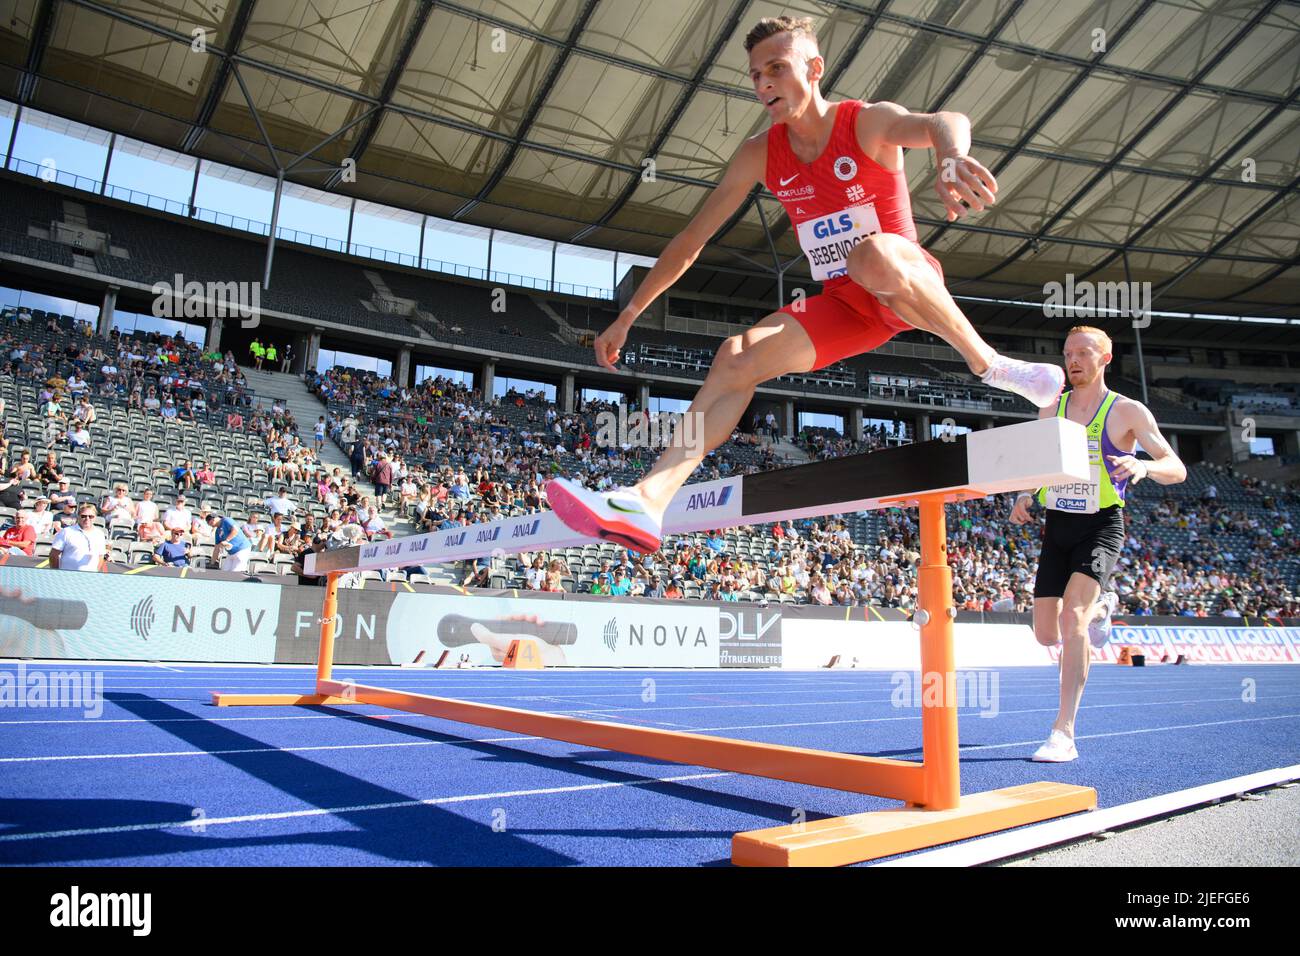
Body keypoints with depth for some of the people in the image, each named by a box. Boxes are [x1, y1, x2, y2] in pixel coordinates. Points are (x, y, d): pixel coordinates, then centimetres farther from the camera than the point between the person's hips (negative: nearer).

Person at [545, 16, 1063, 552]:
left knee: (872, 255, -39)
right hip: (843, 306, 4)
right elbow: (691, 239, 2)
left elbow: (941, 121, -33)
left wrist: (951, 157, -59)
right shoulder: (760, 154, 1)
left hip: (911, 286, -4)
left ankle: (990, 365, -22)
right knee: (738, 357, -17)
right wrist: (627, 317, -2)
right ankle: (648, 502, -26)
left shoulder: (868, 122, -11)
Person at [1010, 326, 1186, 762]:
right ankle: (1099, 608, 40)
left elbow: (1177, 469, -5)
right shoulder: (1050, 411, 8)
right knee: (1046, 634, 4)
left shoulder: (1127, 412, -4)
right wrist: (1026, 497, -3)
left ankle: (1064, 734, -18)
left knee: (1071, 616, -24)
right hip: (1057, 526, 5)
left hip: (1101, 526, -4)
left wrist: (1144, 466, -27)